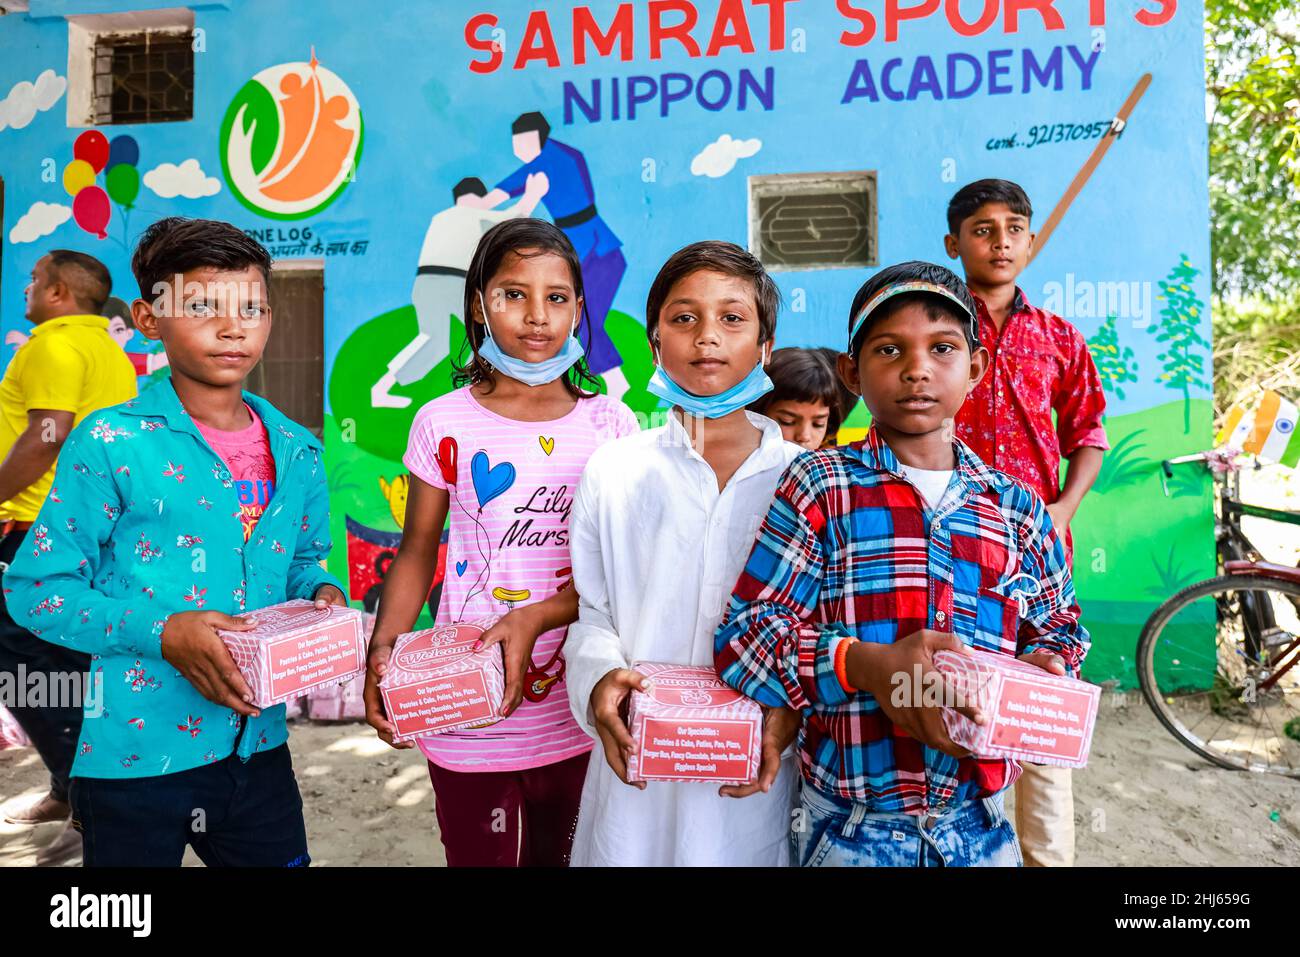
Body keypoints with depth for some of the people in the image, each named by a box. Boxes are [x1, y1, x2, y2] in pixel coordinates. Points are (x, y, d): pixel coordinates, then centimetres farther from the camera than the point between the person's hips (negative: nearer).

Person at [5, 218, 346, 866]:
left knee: (281, 857, 20)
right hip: (134, 757, -4)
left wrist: (320, 594, -5)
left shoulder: (297, 453, 4)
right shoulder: (112, 444, -11)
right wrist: (162, 633, -21)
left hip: (259, 748, 4)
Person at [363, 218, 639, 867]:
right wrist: (383, 646, -13)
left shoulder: (610, 425, -2)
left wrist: (534, 618, -18)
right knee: (479, 858, 12)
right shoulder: (444, 424, -5)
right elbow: (417, 553, 3)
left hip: (576, 720, 2)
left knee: (555, 855, 20)